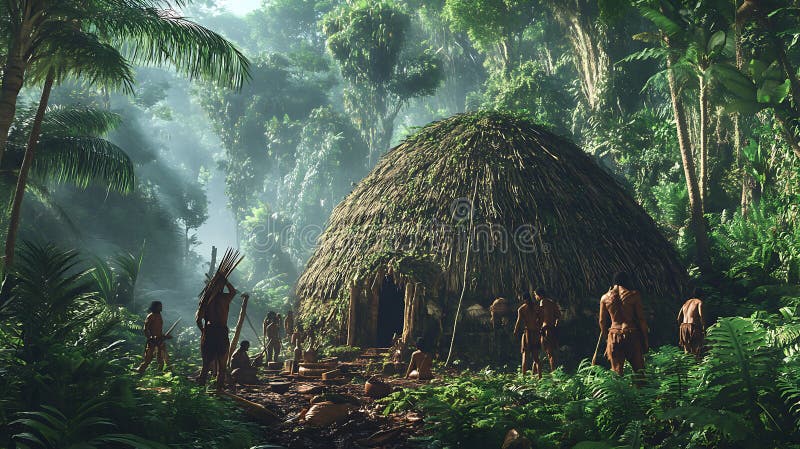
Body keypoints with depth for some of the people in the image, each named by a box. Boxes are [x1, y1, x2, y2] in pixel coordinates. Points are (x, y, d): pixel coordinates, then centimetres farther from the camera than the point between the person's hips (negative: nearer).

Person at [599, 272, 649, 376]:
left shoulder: (605, 298, 5)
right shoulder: (634, 295, -3)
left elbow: (602, 321, 10)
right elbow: (641, 319, -2)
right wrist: (645, 339, 4)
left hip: (614, 335, 2)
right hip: (632, 335, -2)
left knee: (616, 372, 5)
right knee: (638, 370, 7)